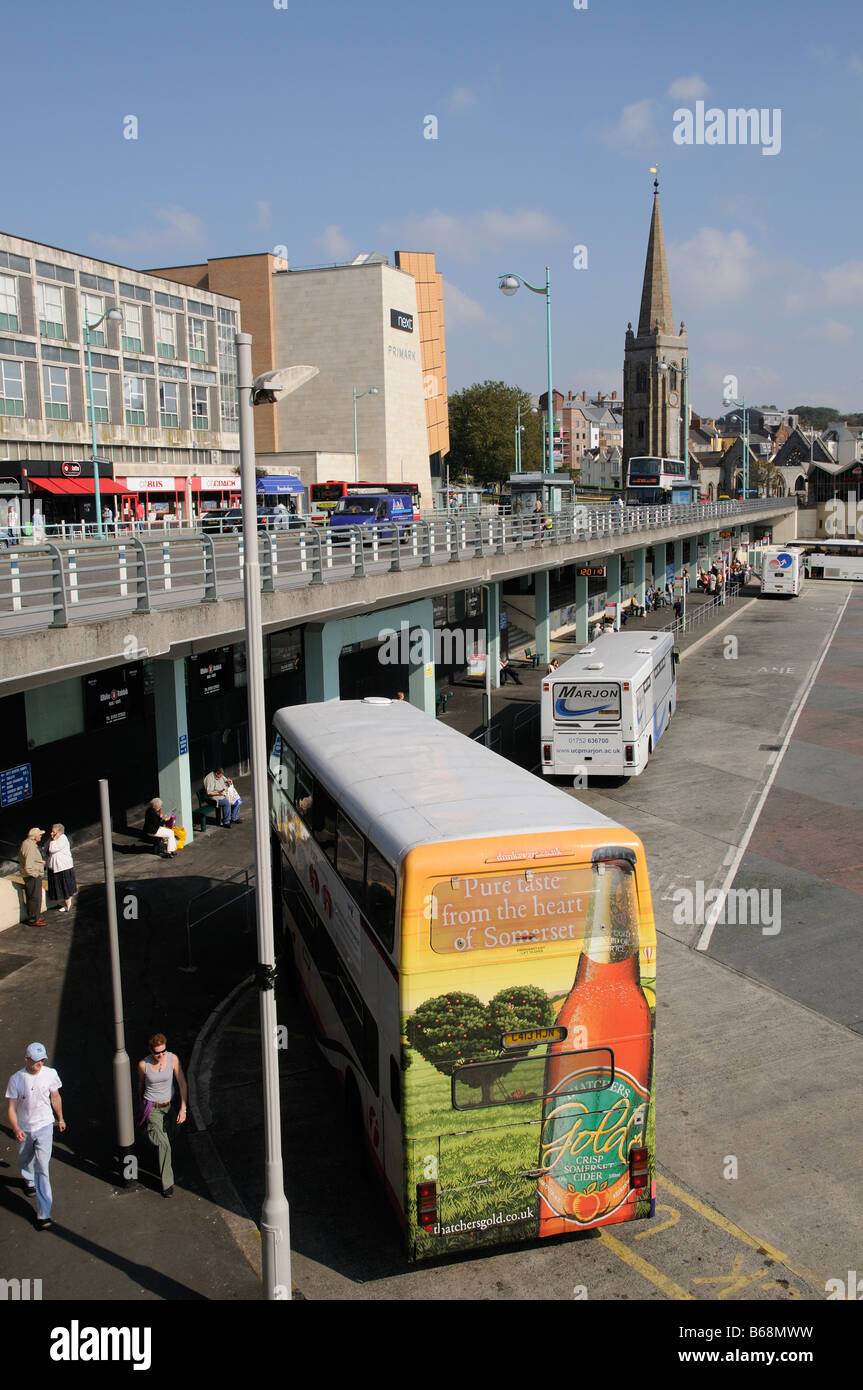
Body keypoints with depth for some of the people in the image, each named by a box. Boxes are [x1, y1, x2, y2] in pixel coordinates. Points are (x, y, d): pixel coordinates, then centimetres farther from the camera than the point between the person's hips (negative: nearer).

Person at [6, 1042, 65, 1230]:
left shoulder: (50, 1074, -11)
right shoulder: (16, 1079, -15)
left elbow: (55, 1098, 6)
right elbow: (11, 1108, -11)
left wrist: (60, 1119, 16)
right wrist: (16, 1129, -25)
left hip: (44, 1126, -1)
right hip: (24, 1129, 1)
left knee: (42, 1168, -9)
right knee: (25, 1161, 24)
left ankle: (43, 1213, -8)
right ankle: (29, 1181, 59)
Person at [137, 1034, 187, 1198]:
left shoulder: (173, 1058, -16)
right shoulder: (143, 1064, -17)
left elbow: (182, 1083, -12)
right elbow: (141, 1084, 4)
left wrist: (183, 1109, -18)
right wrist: (141, 1103, 19)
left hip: (169, 1105, 3)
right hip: (152, 1108, -3)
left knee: (167, 1139, 22)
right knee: (164, 1145, -13)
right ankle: (167, 1183, -1)